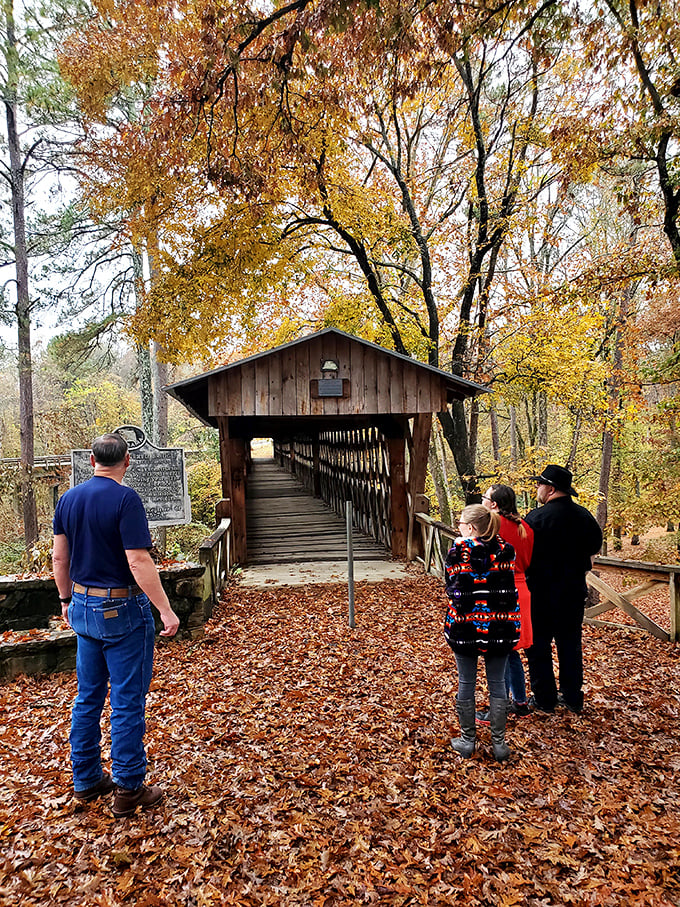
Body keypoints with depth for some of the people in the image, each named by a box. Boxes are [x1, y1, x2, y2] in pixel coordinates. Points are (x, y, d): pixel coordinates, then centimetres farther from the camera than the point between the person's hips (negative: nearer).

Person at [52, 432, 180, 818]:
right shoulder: (125, 499, -18)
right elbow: (139, 562, -23)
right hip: (122, 611, -7)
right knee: (128, 701, 4)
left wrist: (67, 600, 23)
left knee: (88, 697, 18)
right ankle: (128, 789, 14)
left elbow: (60, 558, 11)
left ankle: (86, 779, 31)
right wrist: (166, 611, -18)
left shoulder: (68, 498, 4)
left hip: (83, 608, 7)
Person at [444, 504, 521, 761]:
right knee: (497, 683, 13)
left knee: (466, 683, 10)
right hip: (499, 626, 3)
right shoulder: (505, 550, -1)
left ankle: (467, 741, 22)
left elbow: (451, 585, -3)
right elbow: (509, 589, 4)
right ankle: (499, 743, 20)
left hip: (464, 625, -2)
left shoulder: (458, 549, -10)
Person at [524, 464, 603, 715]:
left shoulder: (536, 517, -18)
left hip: (542, 592, -6)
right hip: (574, 591, 6)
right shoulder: (585, 516, 1)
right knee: (570, 645, 16)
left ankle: (544, 700, 15)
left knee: (538, 647, 8)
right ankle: (572, 698, 26)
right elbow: (595, 547, 14)